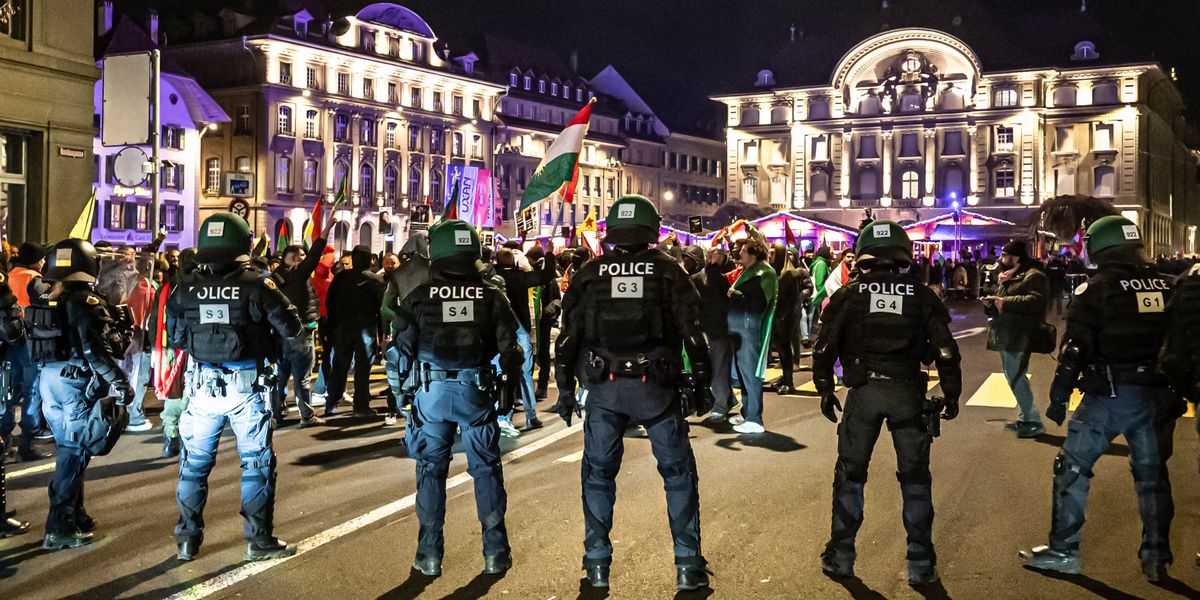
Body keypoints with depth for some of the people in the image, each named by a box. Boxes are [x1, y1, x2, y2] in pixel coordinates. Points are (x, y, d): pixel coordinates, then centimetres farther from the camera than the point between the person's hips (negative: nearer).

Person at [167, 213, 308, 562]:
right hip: (247, 388, -3)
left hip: (204, 386, 3)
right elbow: (294, 337, -8)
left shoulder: (186, 290, -1)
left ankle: (187, 540, 20)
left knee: (194, 464, 15)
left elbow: (176, 338, 13)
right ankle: (259, 541, 14)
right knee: (257, 464, 9)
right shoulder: (257, 287, -10)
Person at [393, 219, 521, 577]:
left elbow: (403, 345, -2)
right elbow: (508, 348, -3)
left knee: (431, 469, 9)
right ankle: (495, 553, 12)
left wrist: (411, 380, 14)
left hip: (430, 390, 0)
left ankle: (430, 556, 12)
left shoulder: (420, 296, -5)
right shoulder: (490, 297, -4)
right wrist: (506, 371, 16)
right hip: (475, 389, 0)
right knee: (486, 468, 10)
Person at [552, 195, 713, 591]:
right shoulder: (667, 270, 1)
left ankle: (597, 564, 18)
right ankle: (688, 566, 11)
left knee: (599, 474, 14)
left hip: (603, 387, 1)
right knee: (678, 472, 10)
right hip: (656, 385, -1)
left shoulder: (589, 273, 5)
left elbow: (568, 336, 5)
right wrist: (701, 384, 5)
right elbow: (693, 331, -2)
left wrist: (565, 389, 12)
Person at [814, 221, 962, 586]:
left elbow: (825, 346, 1)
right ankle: (921, 565, 14)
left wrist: (825, 390, 11)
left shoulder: (849, 294, 2)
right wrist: (951, 394, 11)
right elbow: (945, 349, 2)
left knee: (849, 473, 13)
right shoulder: (922, 295, 3)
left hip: (863, 391, 0)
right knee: (914, 477, 11)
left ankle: (841, 556, 19)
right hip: (908, 392, 0)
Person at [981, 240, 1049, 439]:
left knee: (1016, 379, -10)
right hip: (1005, 338, 10)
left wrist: (1005, 302, -27)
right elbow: (1000, 307, 28)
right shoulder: (1008, 277, 21)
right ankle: (1024, 418, 24)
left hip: (1018, 339, -10)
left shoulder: (1034, 276, -10)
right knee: (1014, 378, 15)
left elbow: (1035, 301, -27)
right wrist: (991, 303, 5)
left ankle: (1033, 420, -3)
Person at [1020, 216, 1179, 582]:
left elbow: (1074, 349, -12)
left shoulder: (1097, 290, -8)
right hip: (1157, 397, 5)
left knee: (1073, 468, 4)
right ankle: (1156, 558, 19)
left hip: (1109, 396, -5)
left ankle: (1063, 551, 7)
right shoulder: (1166, 287, 8)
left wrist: (1059, 397, -7)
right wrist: (1177, 395, 18)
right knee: (1152, 474, 14)